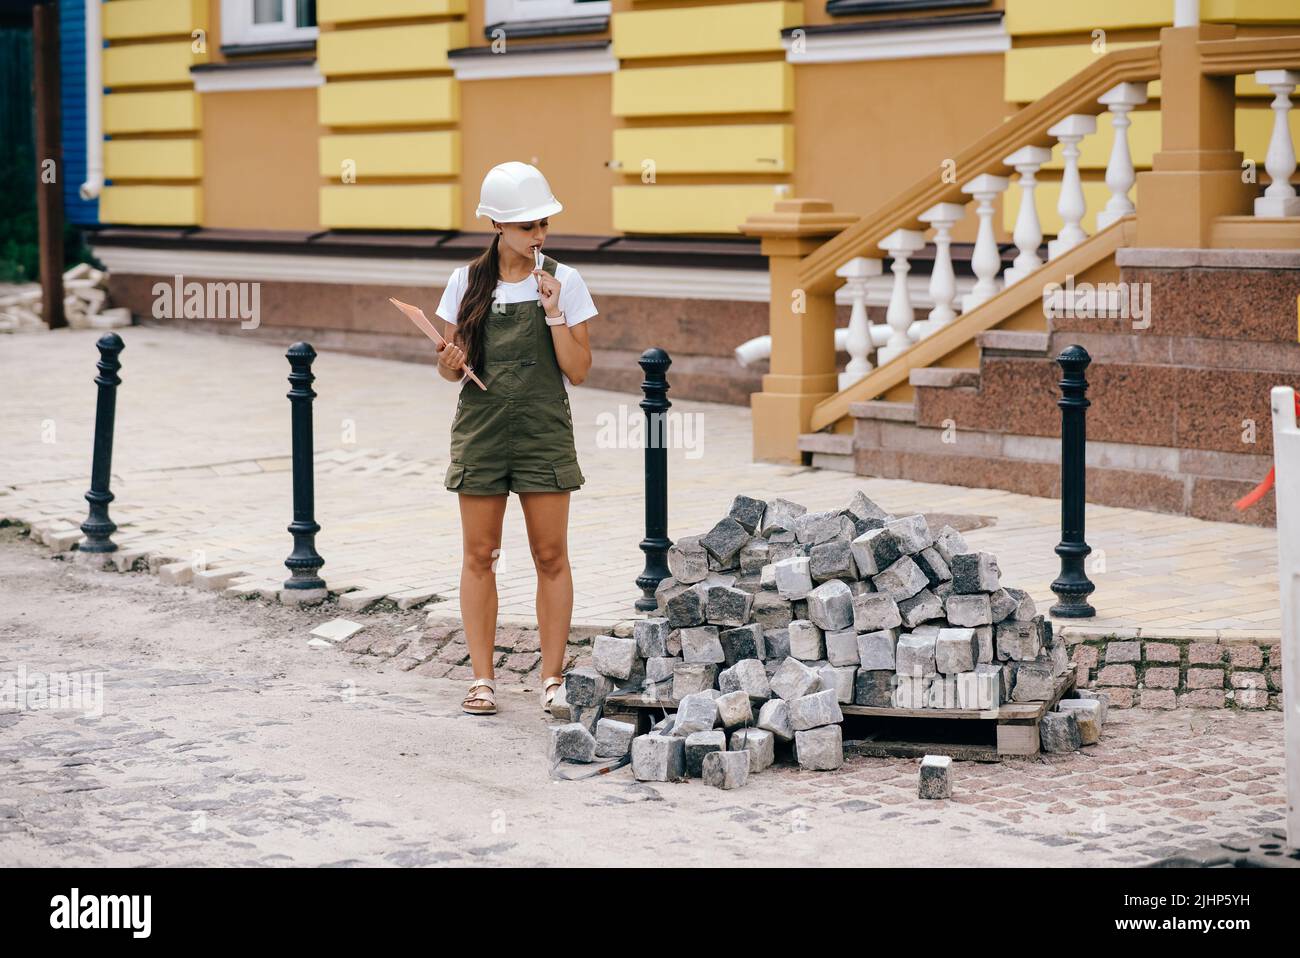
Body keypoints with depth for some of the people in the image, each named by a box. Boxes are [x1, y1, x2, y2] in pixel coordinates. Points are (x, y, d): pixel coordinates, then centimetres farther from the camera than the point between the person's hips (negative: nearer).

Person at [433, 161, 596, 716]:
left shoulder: (563, 282, 0)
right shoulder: (468, 283, 3)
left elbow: (578, 370, -3)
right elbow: (452, 366, 9)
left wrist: (553, 313, -13)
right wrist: (451, 363, -14)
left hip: (544, 430, -1)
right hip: (481, 430, 1)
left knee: (551, 556, 0)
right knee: (479, 556, 2)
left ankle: (552, 677, 8)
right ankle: (482, 678, 9)